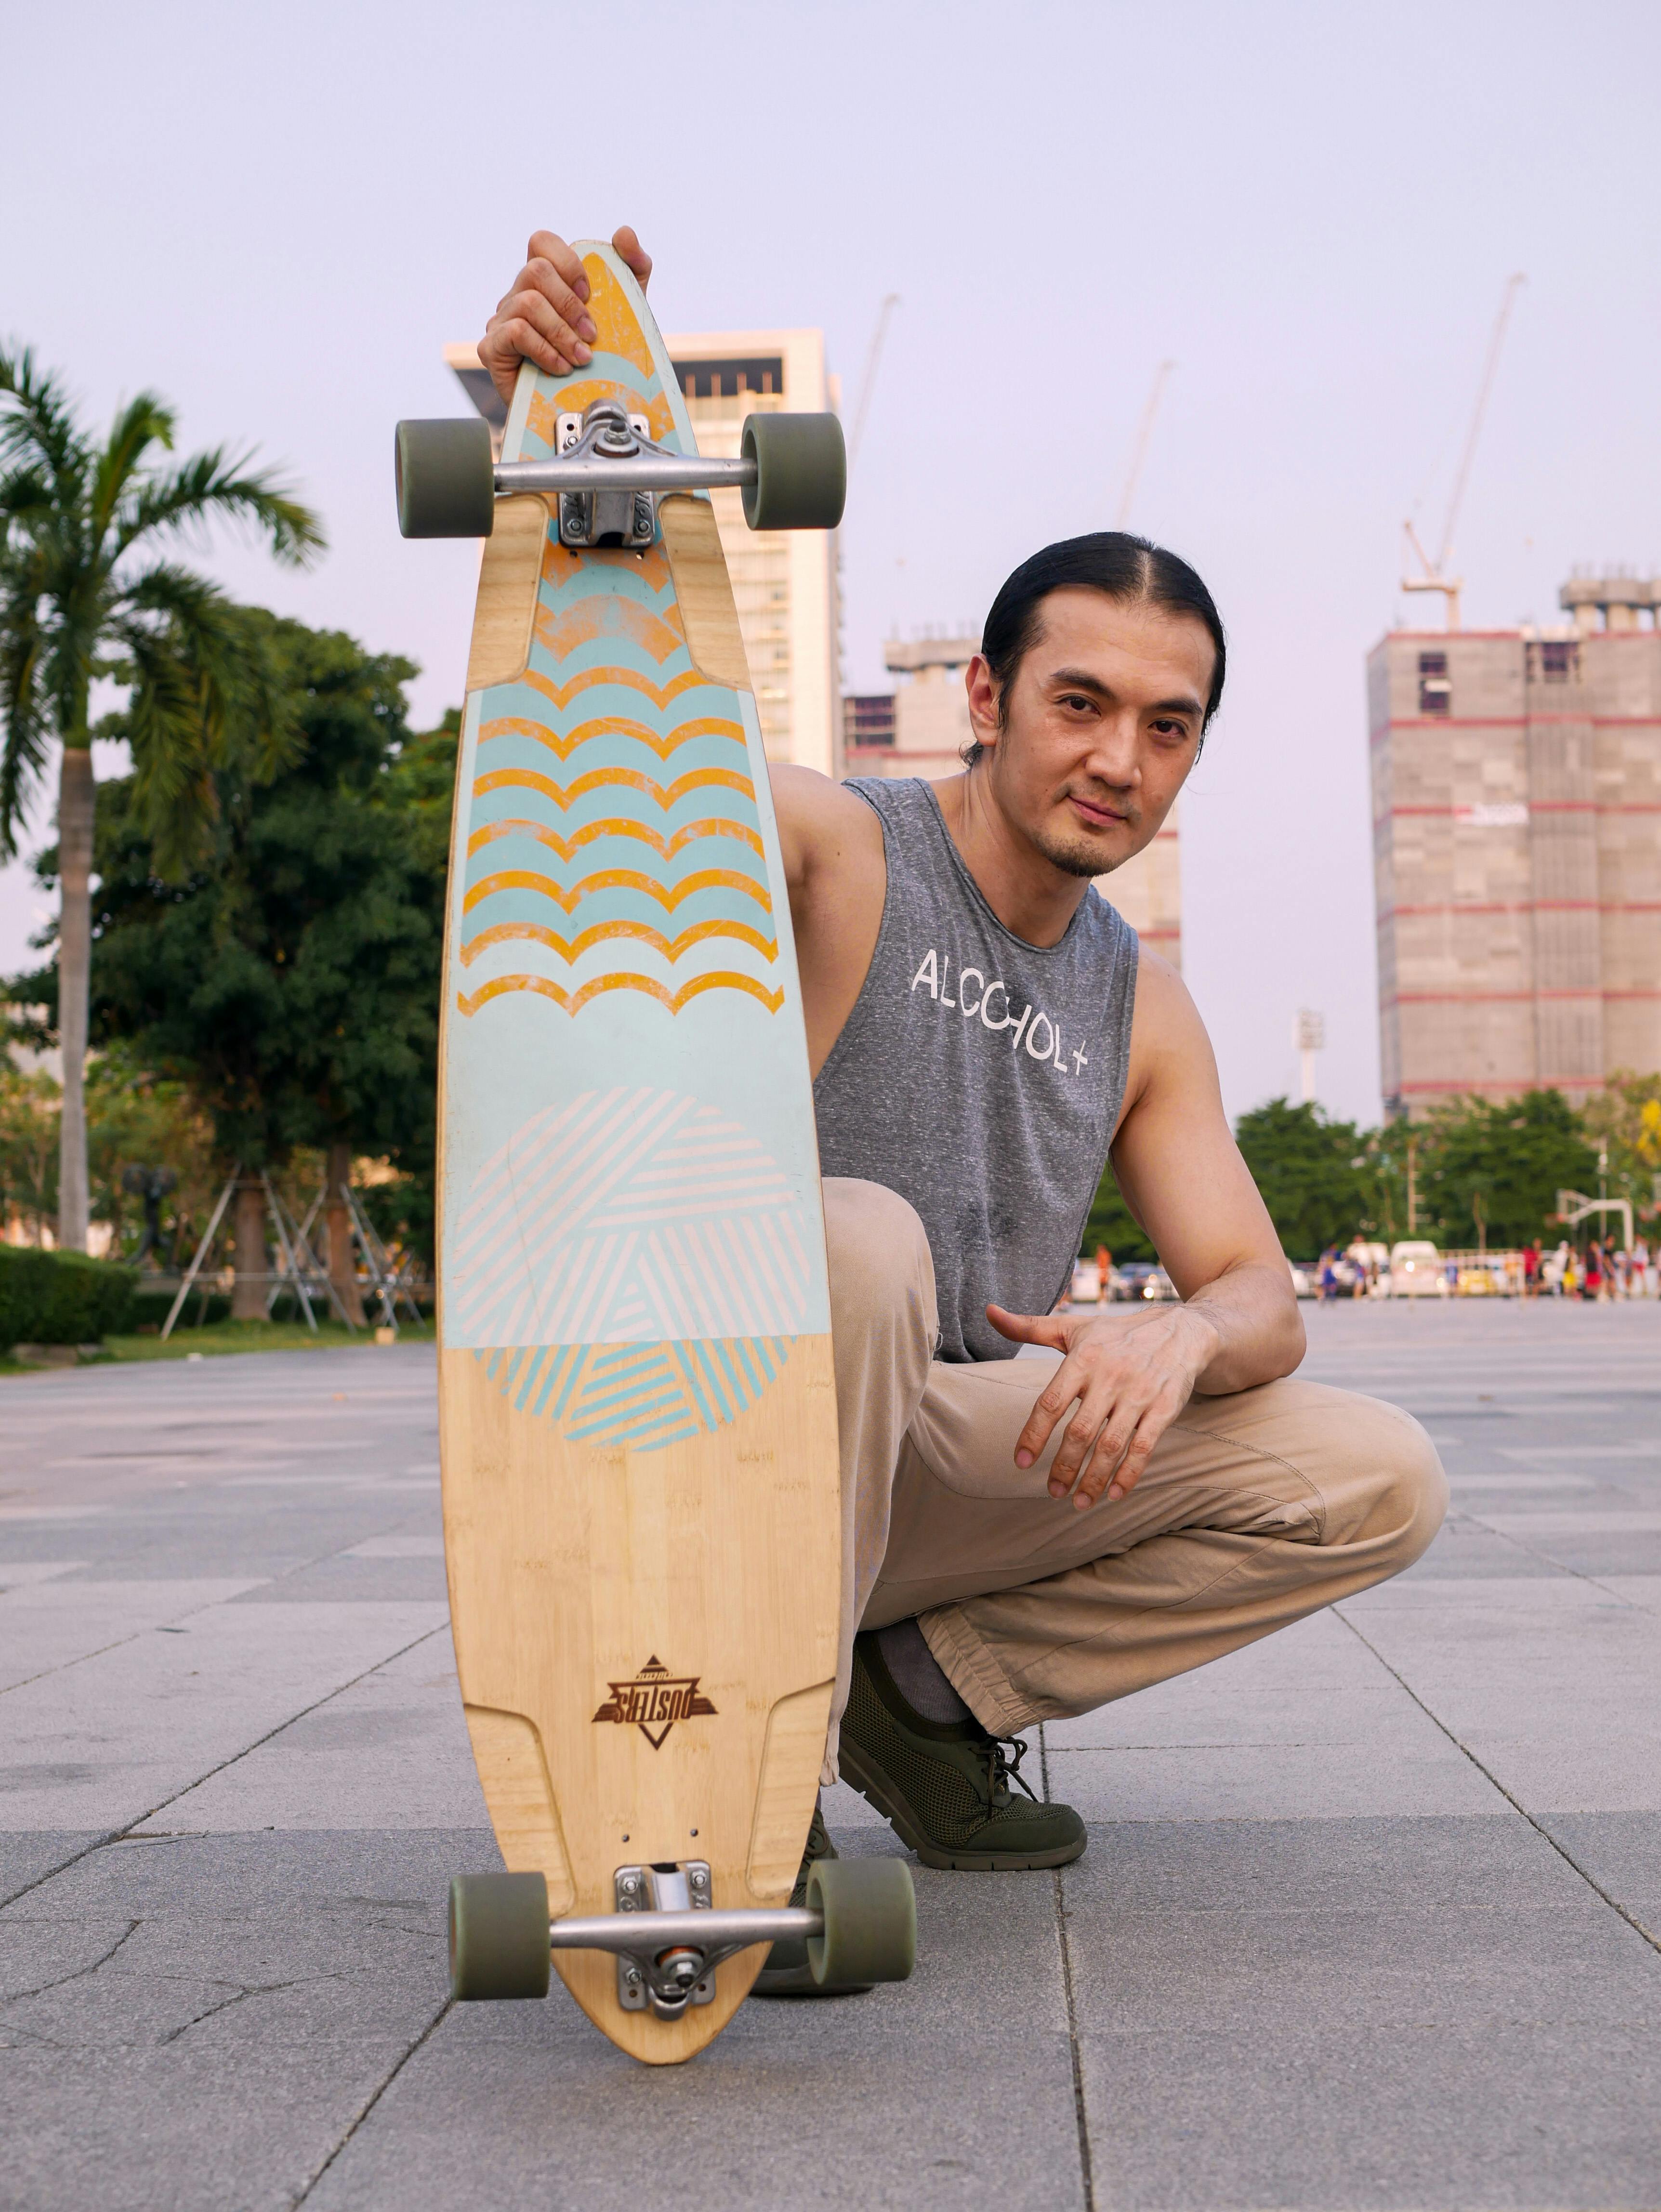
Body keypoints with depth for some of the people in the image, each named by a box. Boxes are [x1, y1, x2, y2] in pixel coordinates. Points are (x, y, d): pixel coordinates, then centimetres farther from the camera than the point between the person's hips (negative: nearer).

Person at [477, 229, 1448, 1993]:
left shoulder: (1138, 1009, 8)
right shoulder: (832, 850, -9)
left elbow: (1261, 1296, 4)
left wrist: (1183, 1334, -22)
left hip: (953, 1456, 5)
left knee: (1378, 1485, -8)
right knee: (858, 1238, -39)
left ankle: (928, 1687, 3)